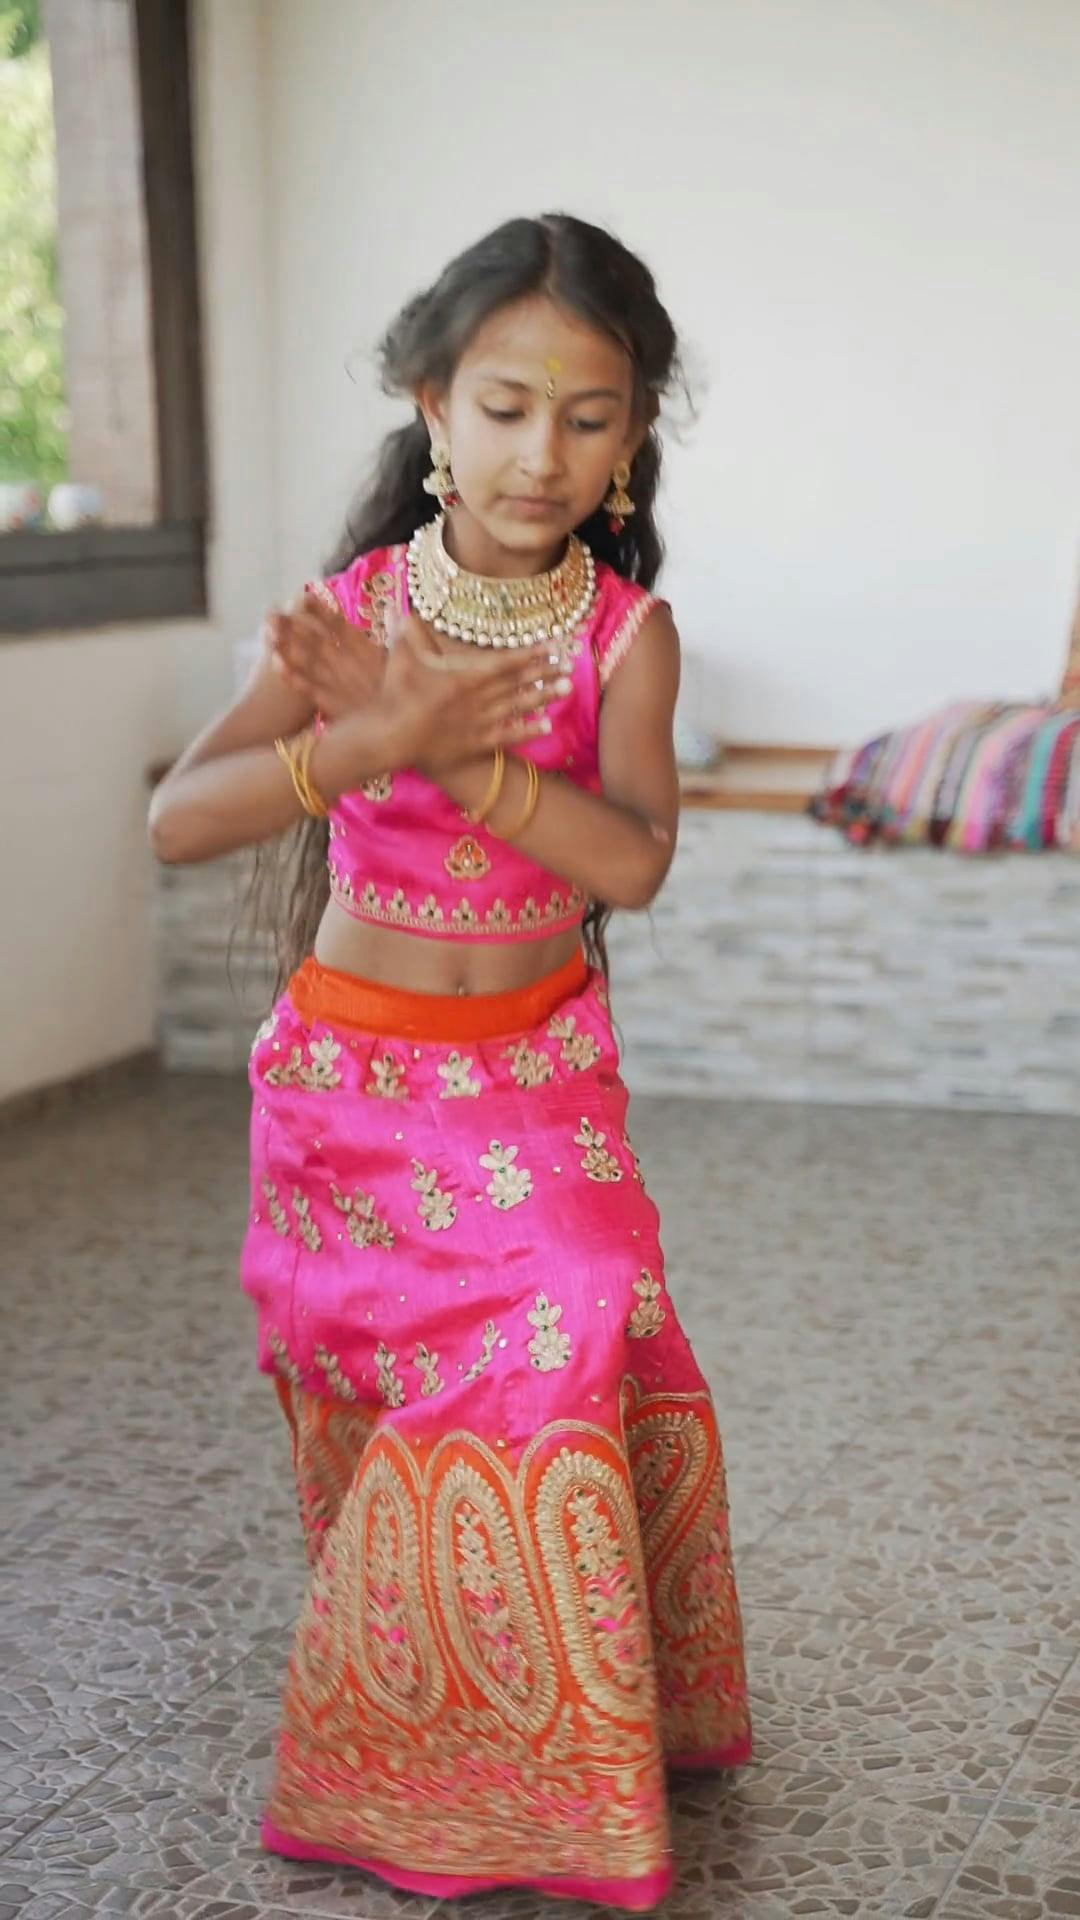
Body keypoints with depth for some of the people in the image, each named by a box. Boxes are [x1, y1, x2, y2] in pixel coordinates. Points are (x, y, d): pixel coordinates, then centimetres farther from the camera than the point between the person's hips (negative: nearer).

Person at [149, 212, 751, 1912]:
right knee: (376, 1408, 8)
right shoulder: (350, 607, -10)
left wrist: (441, 743, -32)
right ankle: (395, 1777, 28)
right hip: (353, 1073, 0)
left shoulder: (627, 631, -9)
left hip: (538, 1075, 0)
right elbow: (178, 821, -19)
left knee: (558, 1371, -8)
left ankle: (550, 1776, 13)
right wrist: (376, 740, -33)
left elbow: (632, 861, -23)